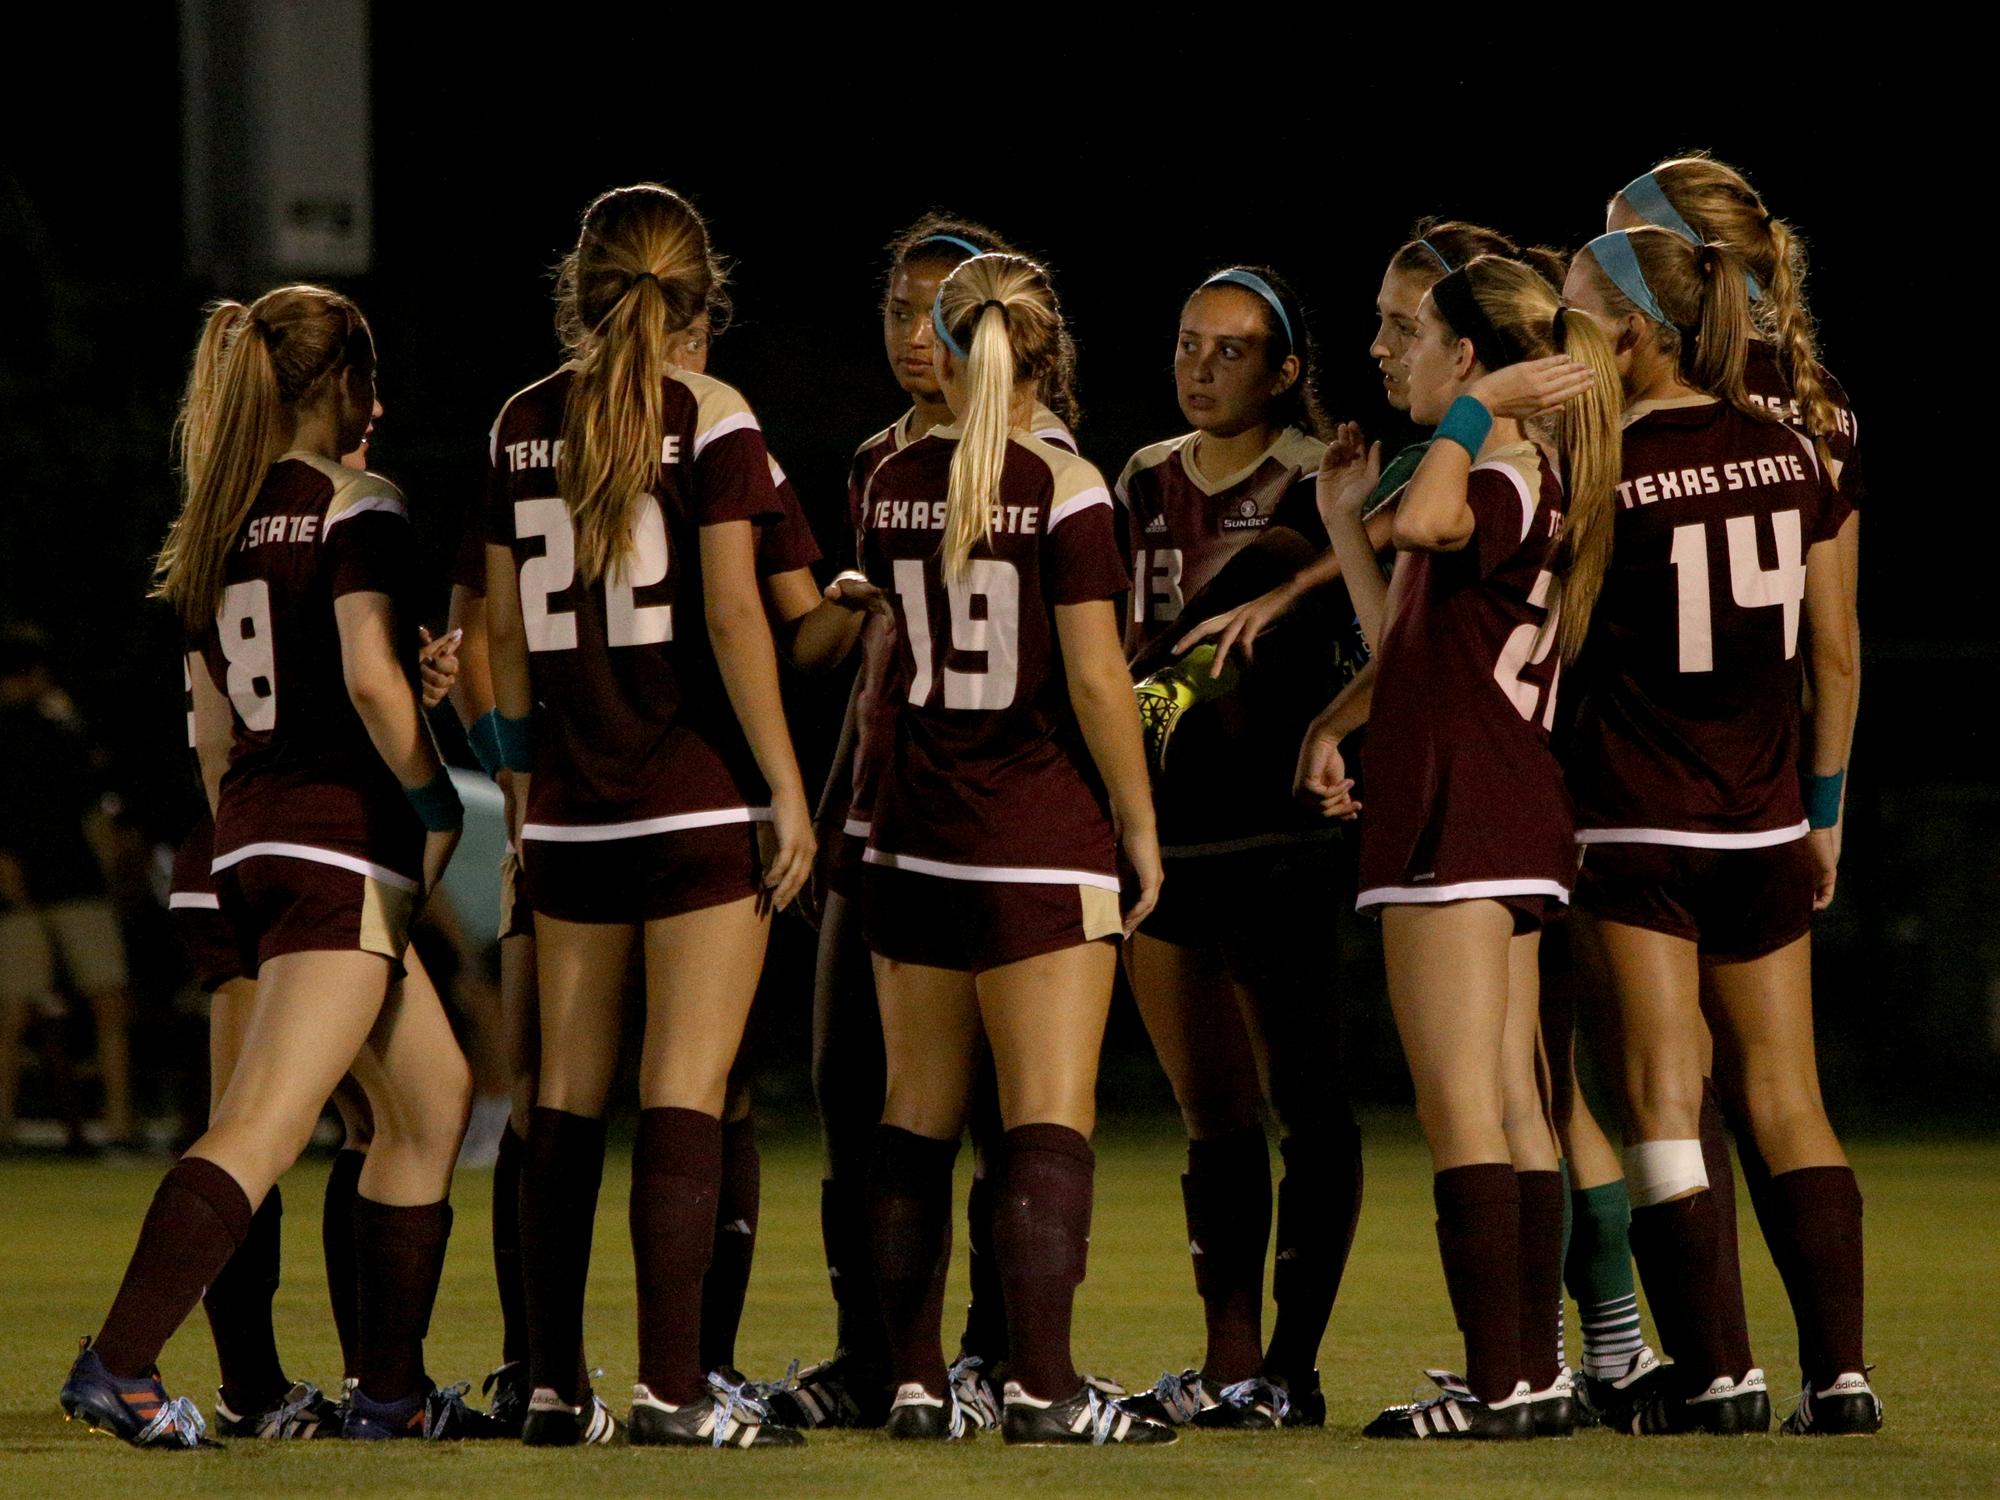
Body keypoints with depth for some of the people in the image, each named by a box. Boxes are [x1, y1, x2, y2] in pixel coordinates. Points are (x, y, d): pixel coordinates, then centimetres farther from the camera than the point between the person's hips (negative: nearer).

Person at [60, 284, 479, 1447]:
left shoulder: (218, 524, 15)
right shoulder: (355, 508, -7)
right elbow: (371, 676, -18)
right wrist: (439, 804, -7)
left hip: (253, 840, 9)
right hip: (345, 838, -9)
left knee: (435, 1095, 18)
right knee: (263, 1128, -14)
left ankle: (392, 1390, 16)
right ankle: (121, 1363, -25)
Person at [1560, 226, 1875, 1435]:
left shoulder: (1606, 474, -11)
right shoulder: (1790, 452, 3)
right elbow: (1836, 650, 9)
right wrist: (1825, 804, 18)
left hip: (1640, 826, -5)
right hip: (1765, 830, 5)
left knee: (1664, 1099, 0)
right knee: (1787, 1102, 8)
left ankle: (1718, 1371, -5)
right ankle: (1842, 1370, 2)